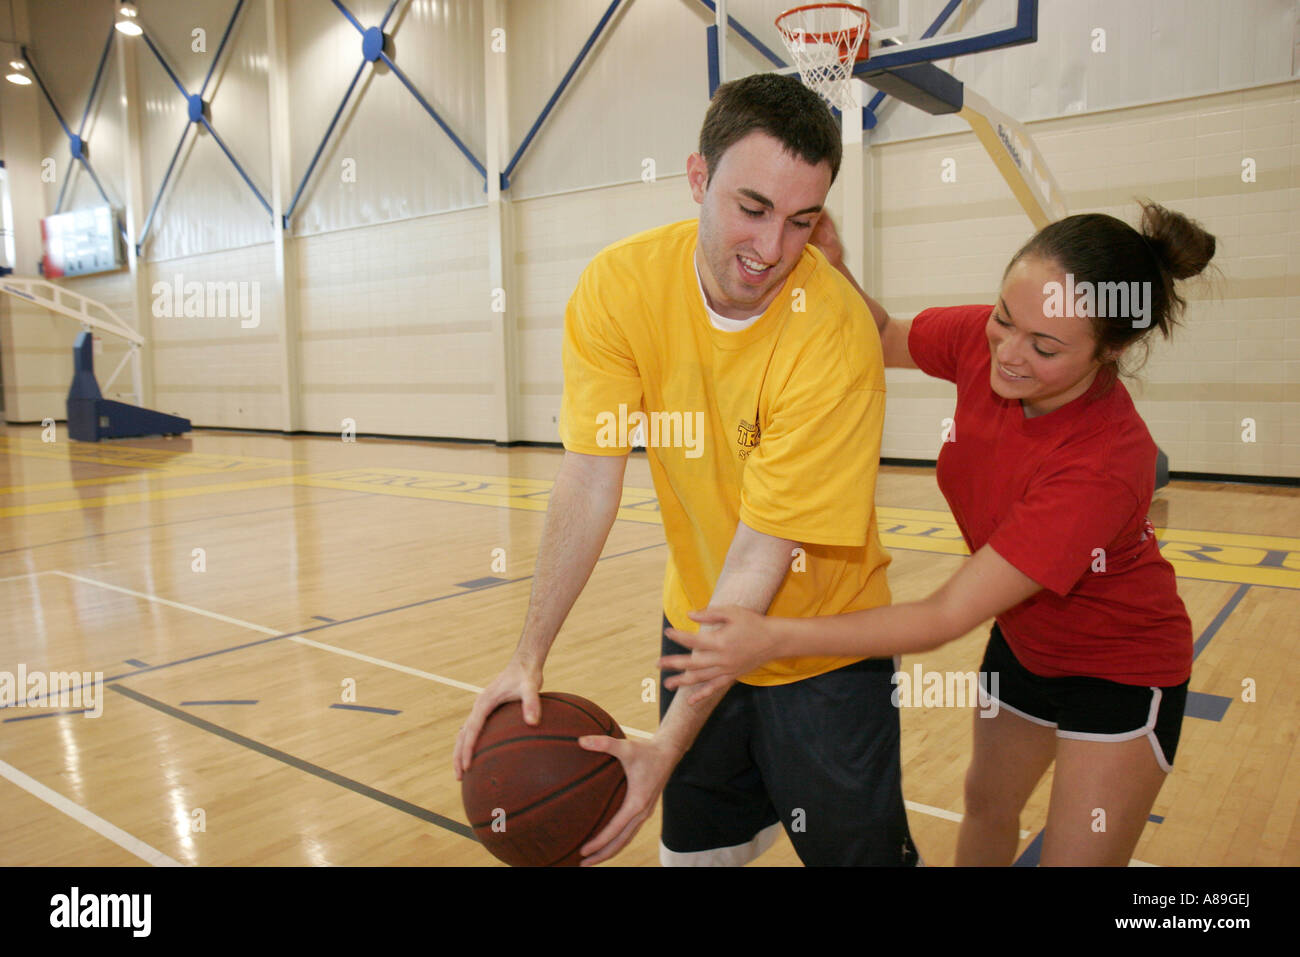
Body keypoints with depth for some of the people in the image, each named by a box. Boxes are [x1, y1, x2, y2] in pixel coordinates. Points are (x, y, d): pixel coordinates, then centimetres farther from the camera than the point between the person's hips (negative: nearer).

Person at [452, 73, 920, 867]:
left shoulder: (835, 337, -27)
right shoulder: (619, 285, -15)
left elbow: (762, 554, -26)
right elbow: (590, 482, -13)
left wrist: (668, 746, -26)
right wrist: (529, 658, -18)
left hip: (822, 652, -3)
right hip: (698, 625, 4)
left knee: (854, 844, 9)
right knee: (693, 847, 18)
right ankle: (766, 811, 45)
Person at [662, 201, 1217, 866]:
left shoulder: (1106, 460, -38)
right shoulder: (981, 340, -22)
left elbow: (948, 617, -36)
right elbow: (883, 339, 1)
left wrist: (776, 638, -41)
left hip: (1118, 669, -6)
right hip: (1023, 642, 6)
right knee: (986, 806, 24)